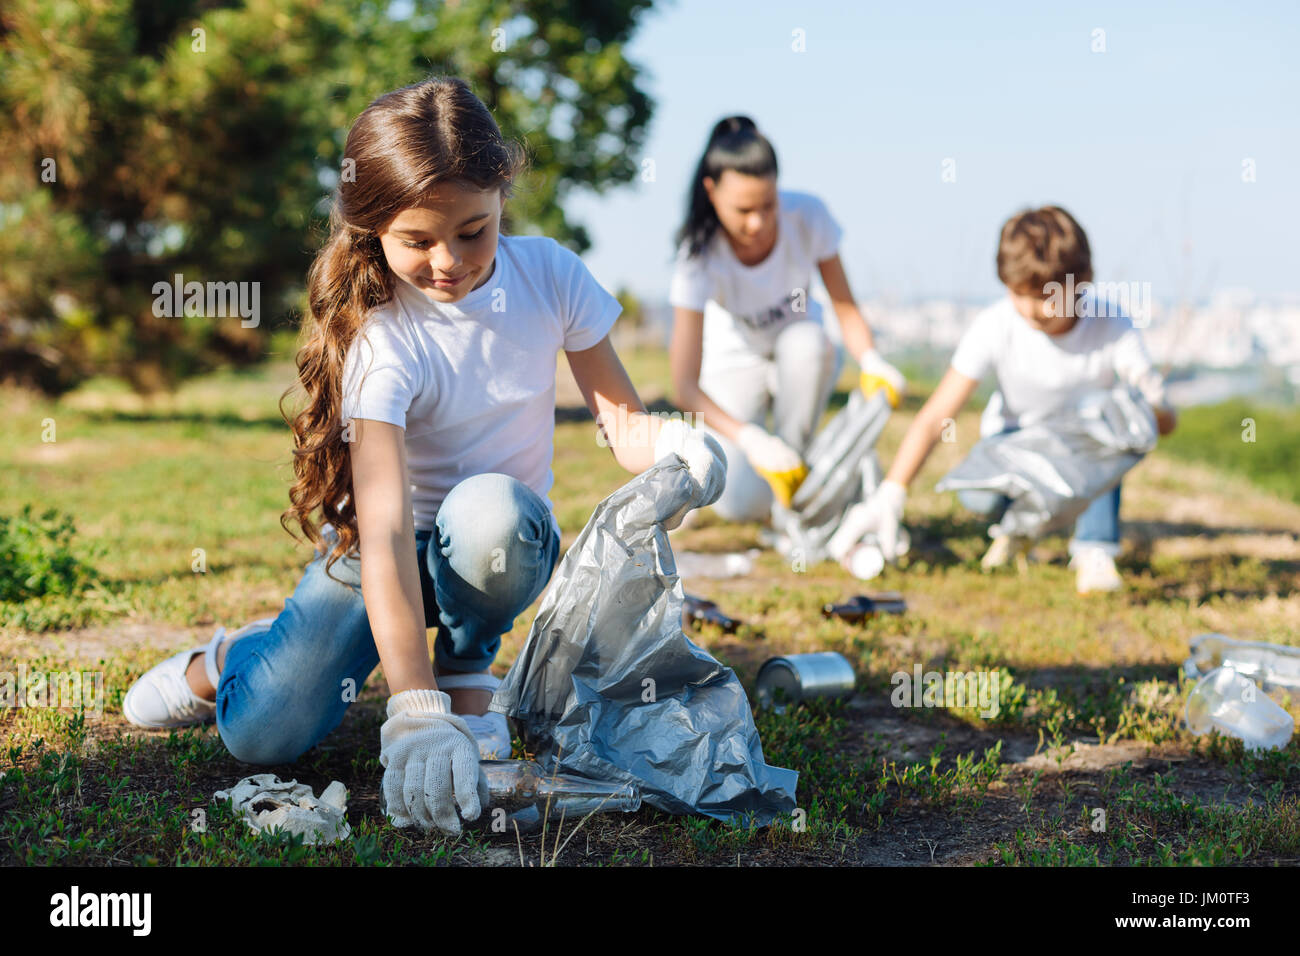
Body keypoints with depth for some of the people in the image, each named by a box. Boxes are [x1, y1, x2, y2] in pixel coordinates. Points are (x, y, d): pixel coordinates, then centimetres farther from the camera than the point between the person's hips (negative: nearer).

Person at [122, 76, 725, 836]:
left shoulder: (549, 273, -12)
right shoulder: (378, 338, -26)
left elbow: (620, 415, -7)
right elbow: (384, 528, -35)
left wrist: (668, 442, -34)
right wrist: (414, 710, -45)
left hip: (507, 543, 2)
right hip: (389, 548, -2)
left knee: (487, 509, -37)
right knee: (262, 737, -19)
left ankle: (468, 672, -4)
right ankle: (235, 656, 21)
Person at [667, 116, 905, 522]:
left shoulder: (807, 216, -24)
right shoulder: (699, 258, -30)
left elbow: (845, 307, -18)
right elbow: (685, 386, -34)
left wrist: (871, 362, -40)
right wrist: (750, 439, -49)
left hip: (799, 357, 3)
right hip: (736, 363, -2)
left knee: (807, 340, -37)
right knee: (739, 504, -24)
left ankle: (795, 487, -17)